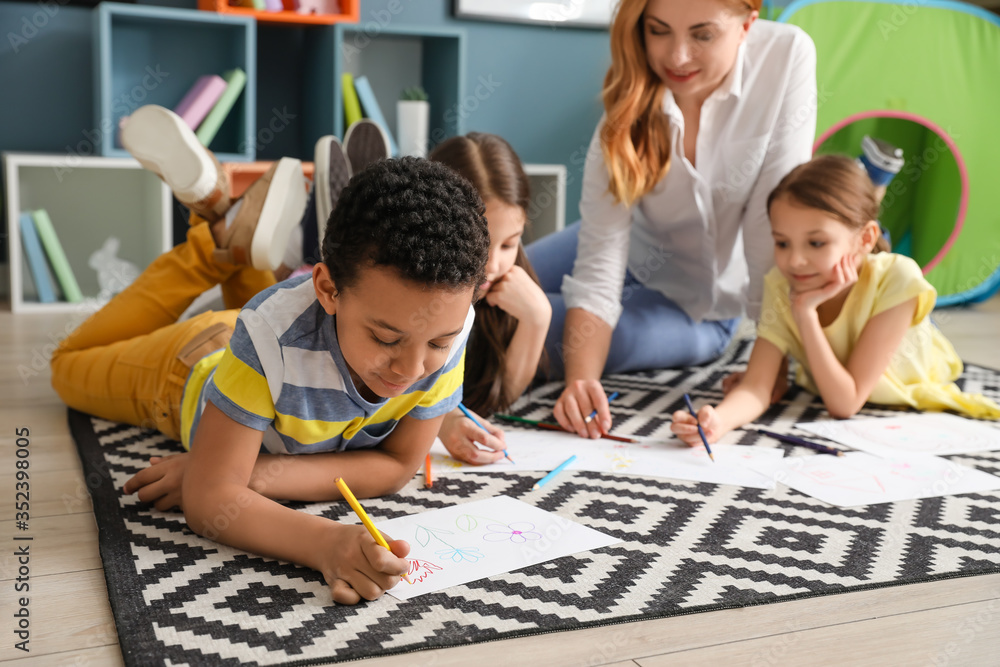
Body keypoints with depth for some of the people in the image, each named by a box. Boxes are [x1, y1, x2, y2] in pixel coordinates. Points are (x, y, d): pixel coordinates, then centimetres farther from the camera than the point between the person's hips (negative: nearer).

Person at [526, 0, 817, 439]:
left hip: (703, 301, -2)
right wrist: (580, 381, -45)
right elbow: (599, 266, -30)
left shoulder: (787, 55, -28)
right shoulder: (632, 103, -24)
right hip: (637, 251, 3)